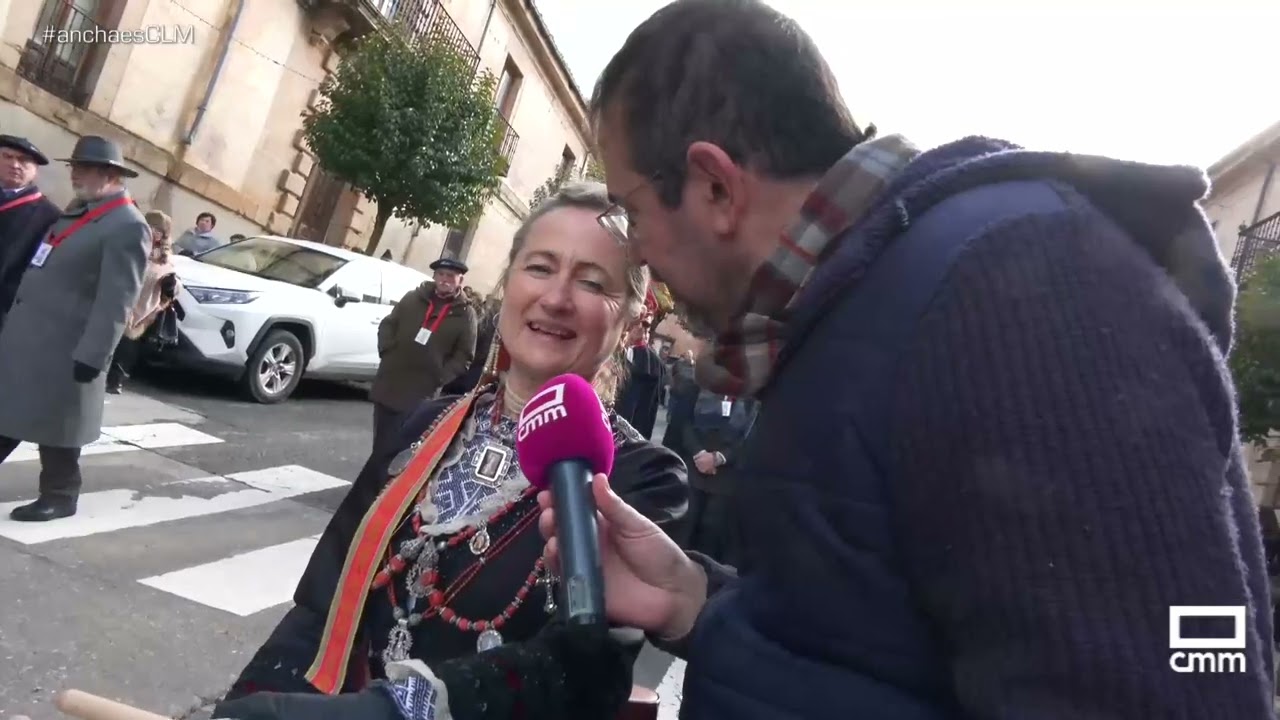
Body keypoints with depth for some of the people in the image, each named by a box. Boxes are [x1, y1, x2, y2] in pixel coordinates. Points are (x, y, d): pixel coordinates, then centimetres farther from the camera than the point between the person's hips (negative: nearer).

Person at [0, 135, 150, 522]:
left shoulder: (128, 227, -16)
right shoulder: (78, 211, 15)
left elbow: (115, 302, -21)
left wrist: (92, 356, -23)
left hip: (63, 348, -9)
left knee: (55, 426, 4)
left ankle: (59, 497, 21)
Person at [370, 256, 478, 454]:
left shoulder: (465, 314, -2)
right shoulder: (413, 298, 8)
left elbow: (464, 357, -3)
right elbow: (387, 325, 14)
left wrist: (440, 379, -13)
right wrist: (387, 351, -2)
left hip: (421, 395, -3)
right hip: (388, 385, 3)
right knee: (381, 444, 15)